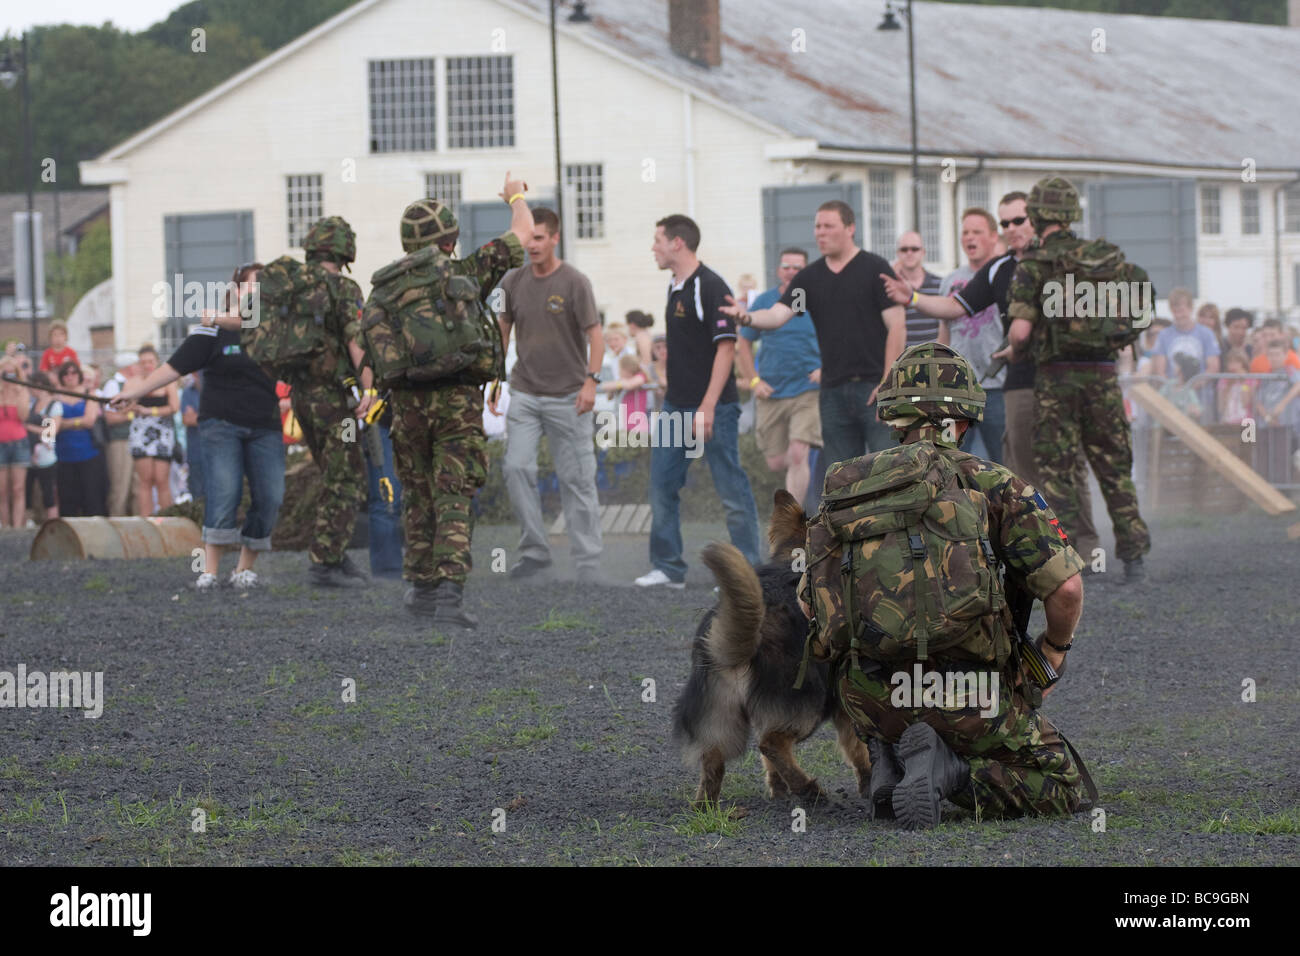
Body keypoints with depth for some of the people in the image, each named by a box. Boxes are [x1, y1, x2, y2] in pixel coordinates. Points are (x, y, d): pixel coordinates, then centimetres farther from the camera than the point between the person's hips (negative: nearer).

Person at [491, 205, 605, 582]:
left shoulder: (574, 283, -7)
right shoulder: (513, 282, 6)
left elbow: (595, 334, -8)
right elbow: (502, 332, 16)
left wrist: (591, 380, -19)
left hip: (567, 395, -4)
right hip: (525, 394, 4)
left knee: (576, 479, -1)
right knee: (517, 468, -7)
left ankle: (588, 565, 4)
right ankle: (534, 549, 3)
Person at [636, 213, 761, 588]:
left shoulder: (710, 287, -14)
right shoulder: (675, 288, 14)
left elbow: (726, 346, -19)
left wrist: (708, 406, -23)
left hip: (712, 407, -9)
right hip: (676, 407, 9)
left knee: (732, 491, -3)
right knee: (662, 485, 7)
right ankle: (668, 567, 13)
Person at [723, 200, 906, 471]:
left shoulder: (875, 270, -2)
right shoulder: (810, 278, 11)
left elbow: (897, 327, -5)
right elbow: (777, 315, 0)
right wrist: (747, 317, -23)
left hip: (875, 388, -5)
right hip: (834, 392, 5)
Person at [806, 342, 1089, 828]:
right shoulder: (993, 484, -6)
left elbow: (810, 603, 13)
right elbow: (1066, 588, -12)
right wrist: (1054, 649, 9)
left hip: (870, 700, 4)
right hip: (966, 704, -4)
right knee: (1064, 790, 12)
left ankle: (887, 756, 10)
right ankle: (948, 770, -13)